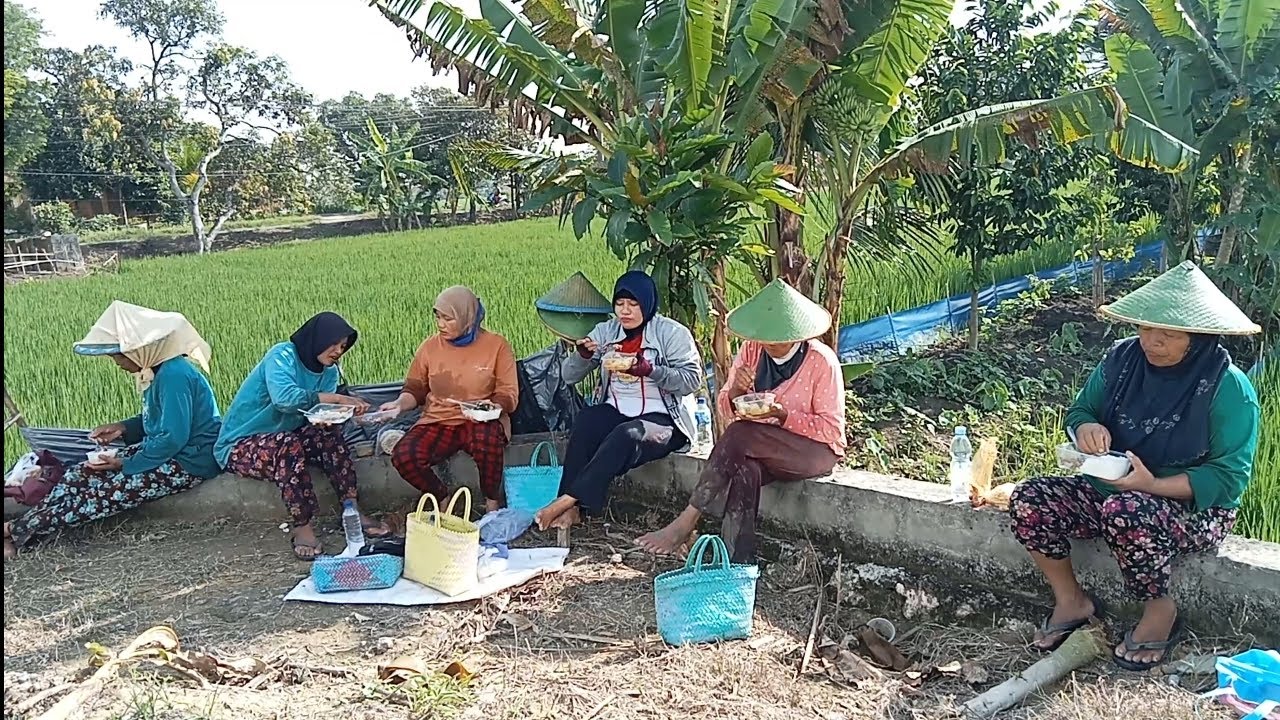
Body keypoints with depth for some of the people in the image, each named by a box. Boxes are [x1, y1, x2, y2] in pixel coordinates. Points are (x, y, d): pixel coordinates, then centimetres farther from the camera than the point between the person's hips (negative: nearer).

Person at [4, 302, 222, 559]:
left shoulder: (174, 375, -23)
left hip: (189, 463, -10)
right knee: (84, 474, -1)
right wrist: (123, 428, 3)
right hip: (163, 449, 10)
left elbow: (174, 438, -24)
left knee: (111, 493, -16)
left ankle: (19, 531, -6)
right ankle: (24, 527, -5)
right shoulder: (158, 369, 6)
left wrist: (126, 465, -16)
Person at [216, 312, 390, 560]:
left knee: (329, 433, -18)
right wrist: (337, 399, -35)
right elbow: (285, 398, -37)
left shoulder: (329, 371, 6)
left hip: (284, 438, 7)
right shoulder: (282, 355, -17)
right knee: (289, 448, -35)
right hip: (240, 445, -7)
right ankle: (302, 528, -29)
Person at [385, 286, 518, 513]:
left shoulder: (496, 345, 0)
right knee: (403, 456, -26)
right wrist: (399, 404, -7)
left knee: (487, 439, -40)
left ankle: (492, 503, -13)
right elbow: (415, 390, 14)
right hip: (438, 421, 3)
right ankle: (443, 499, 3)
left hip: (481, 422, -3)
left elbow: (508, 394, -2)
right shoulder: (429, 347, 6)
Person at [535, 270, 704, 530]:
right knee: (585, 420, -29)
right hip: (616, 411, 4)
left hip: (662, 419, -4)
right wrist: (583, 355, -14)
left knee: (625, 435, -36)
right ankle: (570, 509, -32)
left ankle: (567, 500, -36)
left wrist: (649, 370, -24)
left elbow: (693, 379, -11)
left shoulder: (672, 333, -2)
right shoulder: (606, 331, 11)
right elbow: (569, 376, 9)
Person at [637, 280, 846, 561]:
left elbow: (832, 428, -10)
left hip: (816, 450, -4)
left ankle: (687, 522, -27)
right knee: (743, 470, -34)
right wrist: (735, 392, -17)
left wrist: (783, 415, -23)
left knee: (740, 434, -31)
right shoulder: (751, 351, 2)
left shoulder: (822, 361, -11)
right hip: (762, 451, 4)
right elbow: (725, 409, 8)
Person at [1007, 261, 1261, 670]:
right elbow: (1080, 410, 8)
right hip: (1111, 490, 5)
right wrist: (1085, 428, -18)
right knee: (1029, 500, -17)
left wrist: (1152, 485, -30)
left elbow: (1229, 476, -17)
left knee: (1128, 514, -38)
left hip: (1194, 507, -5)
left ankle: (1160, 612, -8)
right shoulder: (1122, 359, -2)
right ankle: (1071, 602, 5)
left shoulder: (1227, 386, -16)